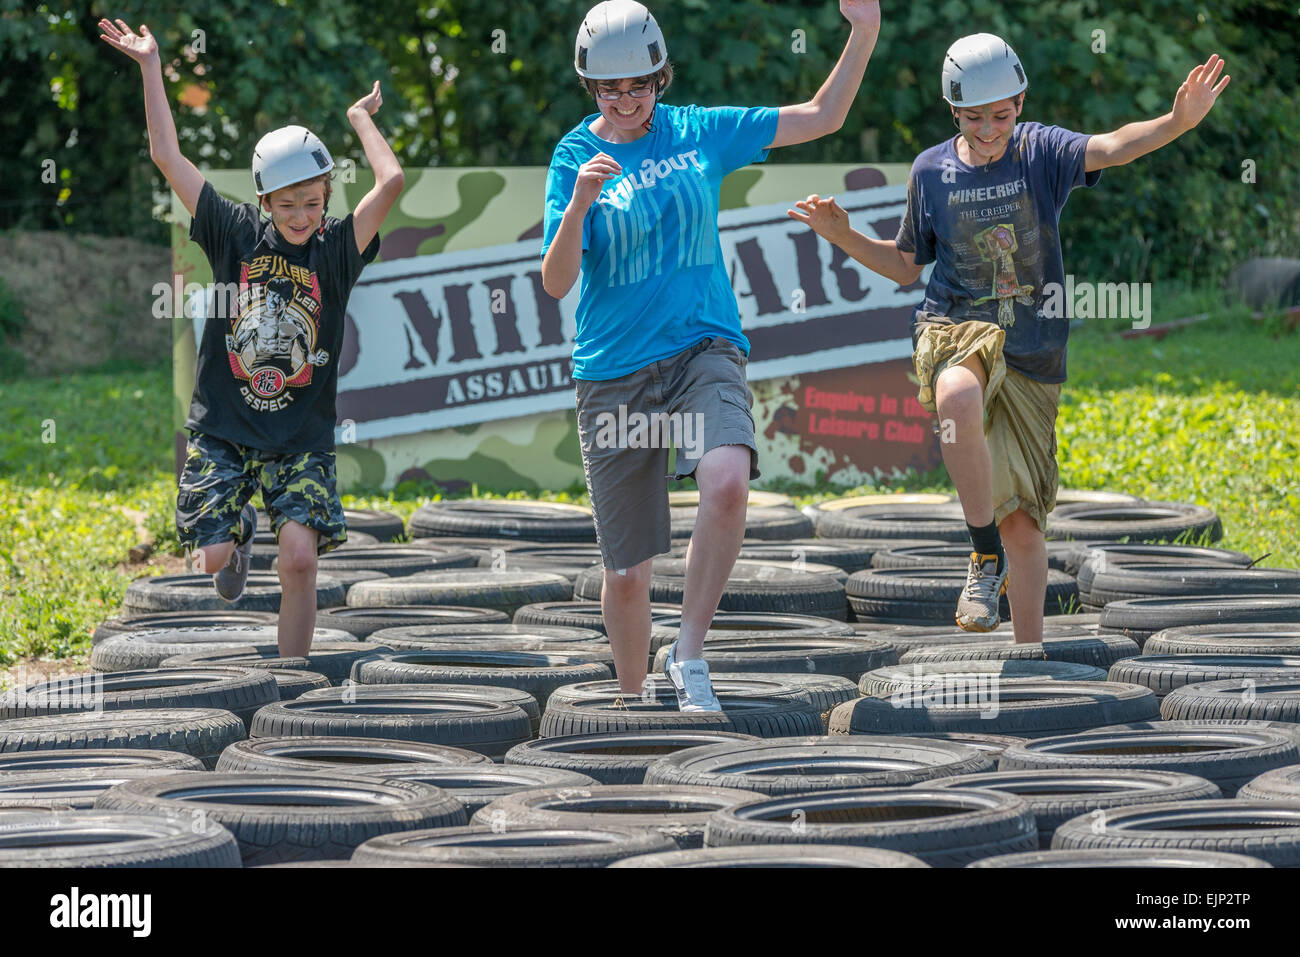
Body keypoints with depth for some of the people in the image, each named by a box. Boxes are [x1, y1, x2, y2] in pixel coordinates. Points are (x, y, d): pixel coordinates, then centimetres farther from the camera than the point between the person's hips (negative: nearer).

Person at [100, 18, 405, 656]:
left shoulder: (336, 248, -4)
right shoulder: (236, 233, -2)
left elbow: (391, 182, -19)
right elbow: (167, 157, -4)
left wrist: (361, 117, -3)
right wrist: (150, 67, -4)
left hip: (301, 437, -1)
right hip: (223, 426, 1)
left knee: (300, 556, -17)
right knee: (211, 555, -5)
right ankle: (239, 535, 34)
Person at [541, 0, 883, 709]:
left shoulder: (700, 132, 5)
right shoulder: (576, 157, -1)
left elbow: (822, 118, 9)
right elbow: (556, 283, -9)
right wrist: (579, 204, -26)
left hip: (703, 350, 0)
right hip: (614, 375, 0)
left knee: (728, 481, -32)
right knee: (627, 574, 2)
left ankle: (688, 657, -18)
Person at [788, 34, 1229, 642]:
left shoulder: (1041, 152, -2)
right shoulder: (931, 171, 3)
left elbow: (1109, 149, -22)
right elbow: (906, 266, 16)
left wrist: (1178, 121, -41)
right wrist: (842, 235, 0)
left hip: (1032, 354, 1)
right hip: (953, 329, -1)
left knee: (1022, 519, 4)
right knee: (959, 398, -39)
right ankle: (985, 554, -23)